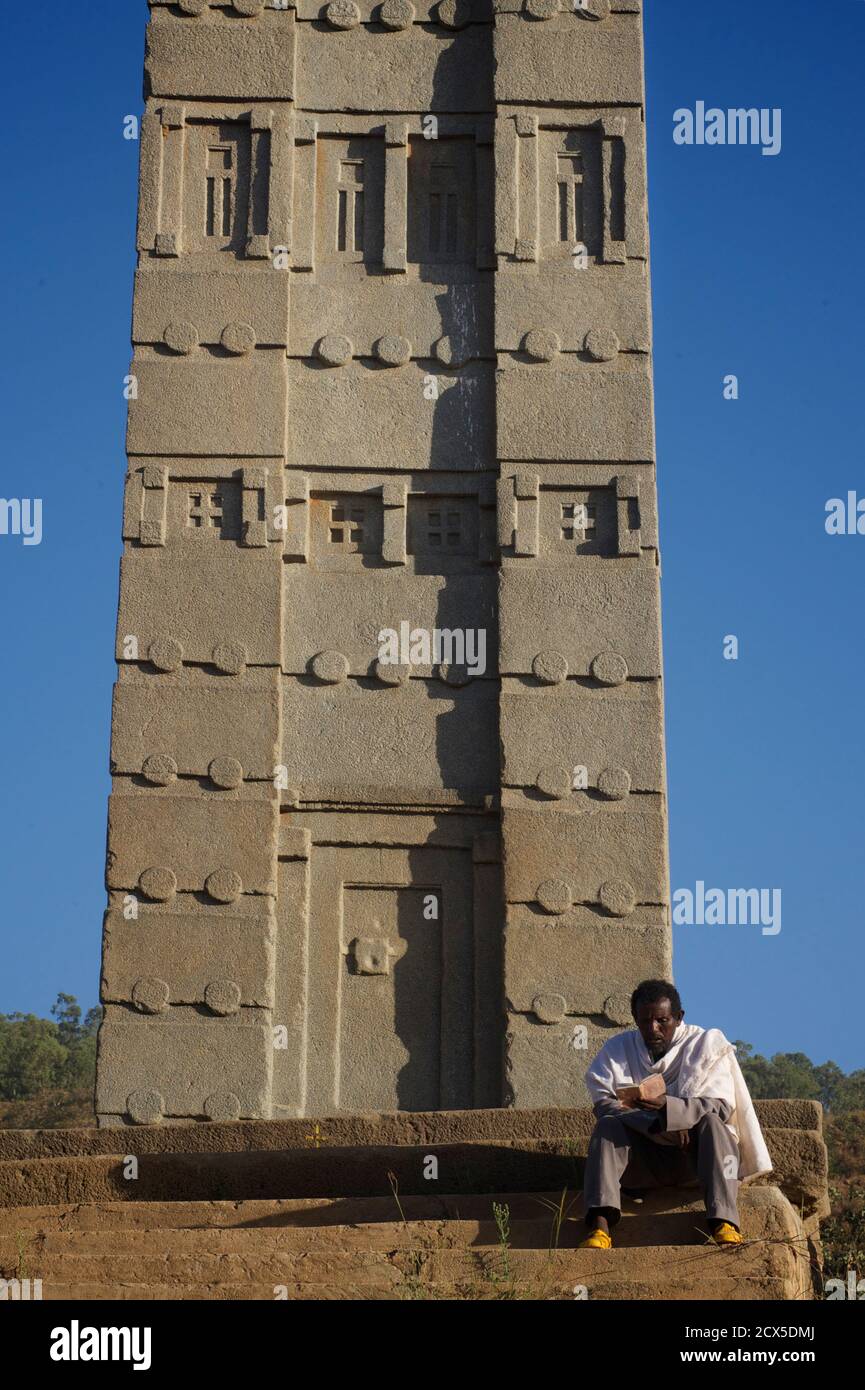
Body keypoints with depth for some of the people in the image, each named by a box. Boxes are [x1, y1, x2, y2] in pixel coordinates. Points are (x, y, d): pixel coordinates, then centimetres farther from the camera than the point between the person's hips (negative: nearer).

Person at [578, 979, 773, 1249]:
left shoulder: (707, 1044, 0)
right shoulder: (617, 1049, 6)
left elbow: (721, 1106, -14)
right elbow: (603, 1103, -8)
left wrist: (667, 1107, -32)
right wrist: (661, 1124, -23)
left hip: (693, 1156, -1)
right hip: (643, 1162, 2)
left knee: (712, 1123, -31)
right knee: (608, 1126, -25)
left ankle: (724, 1225, -46)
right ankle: (599, 1225, -44)